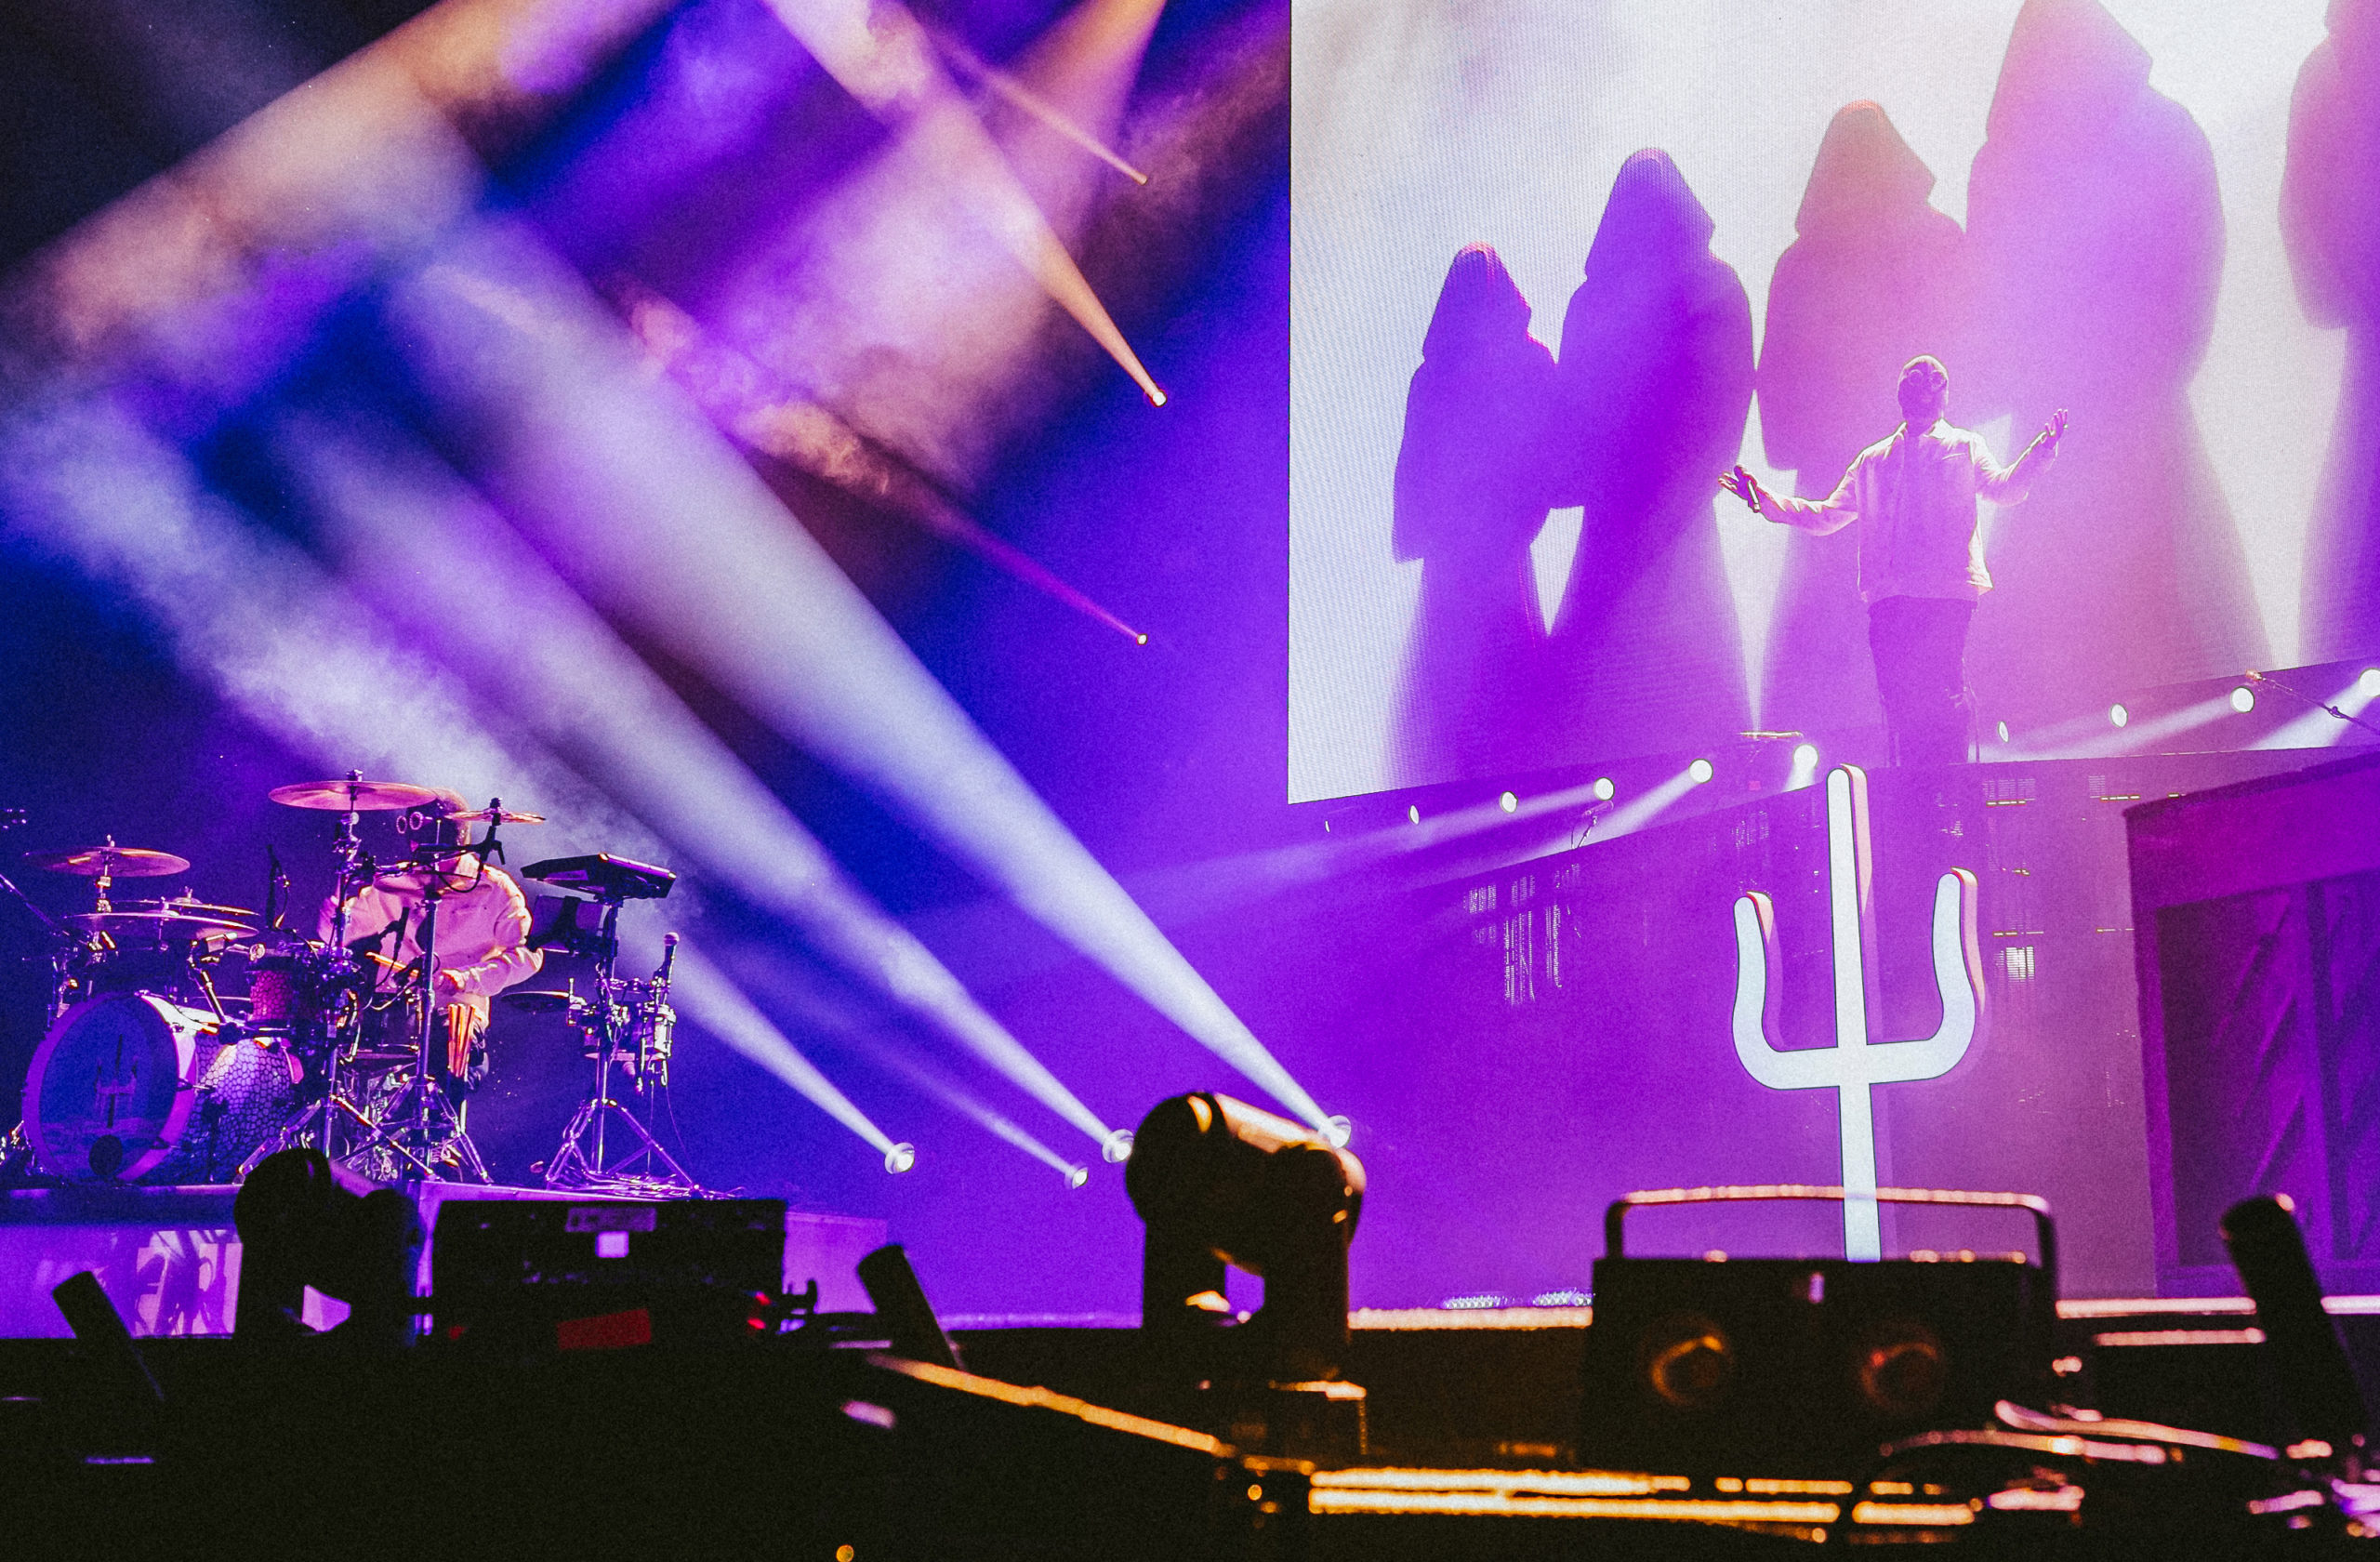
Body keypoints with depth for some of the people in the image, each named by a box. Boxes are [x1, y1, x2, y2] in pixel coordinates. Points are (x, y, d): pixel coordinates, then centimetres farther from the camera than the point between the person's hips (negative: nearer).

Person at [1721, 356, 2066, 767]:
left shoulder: (1965, 447, 17)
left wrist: (2041, 452, -17)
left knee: (1942, 690, -13)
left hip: (1948, 590, -3)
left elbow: (2003, 489, 0)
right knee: (1897, 694, -4)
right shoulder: (1873, 460, 26)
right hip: (1889, 592, 3)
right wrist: (1767, 502, 18)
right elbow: (1826, 515, 28)